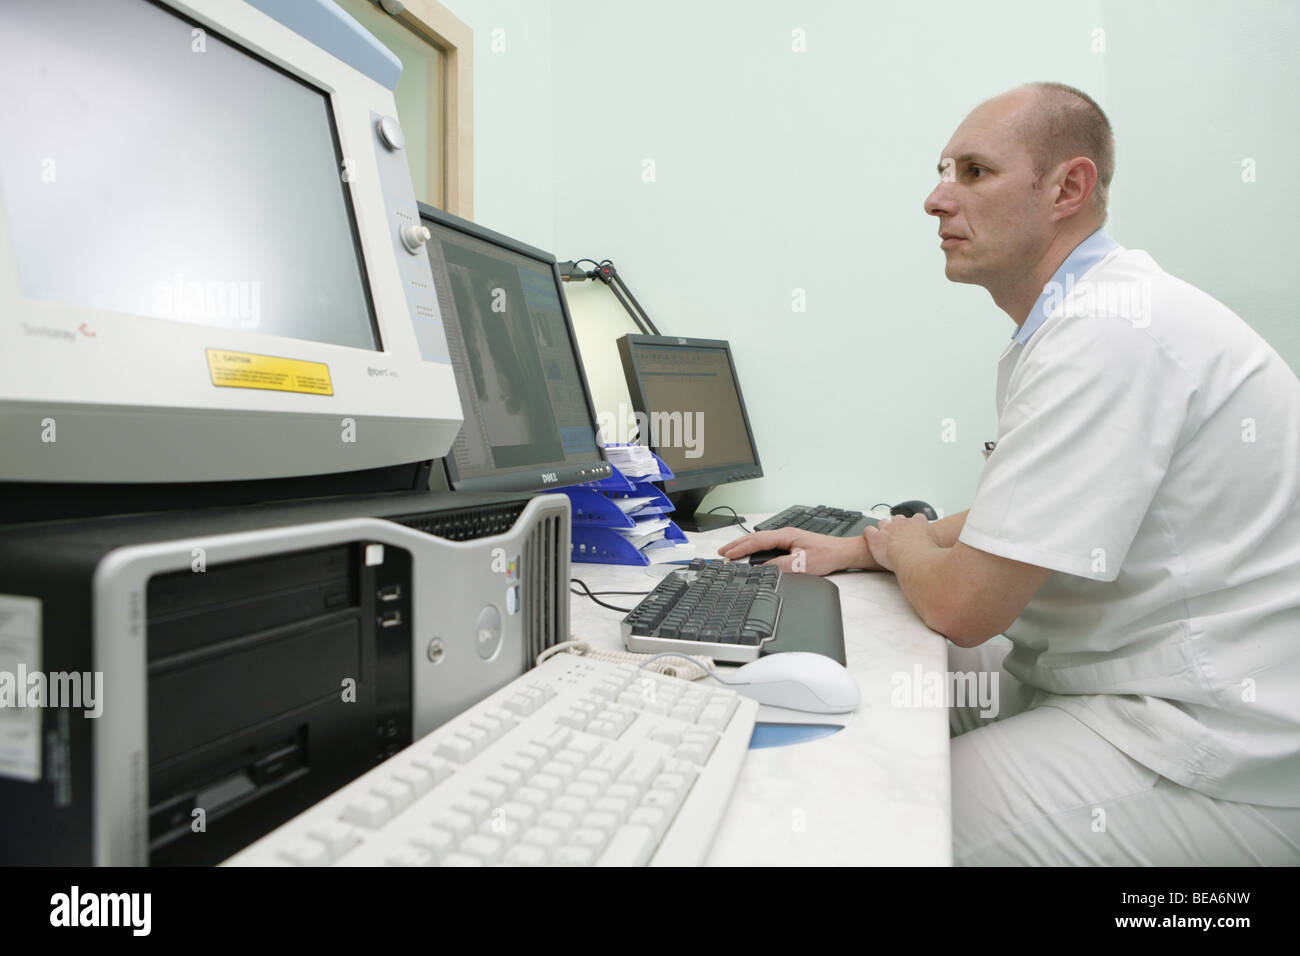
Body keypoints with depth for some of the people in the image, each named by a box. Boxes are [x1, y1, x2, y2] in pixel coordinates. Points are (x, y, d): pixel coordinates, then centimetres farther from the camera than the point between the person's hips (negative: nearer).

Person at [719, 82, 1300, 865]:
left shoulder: (1104, 333, -25)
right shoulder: (1085, 314, 10)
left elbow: (962, 605, -24)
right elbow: (1014, 518, 18)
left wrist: (896, 540, -1)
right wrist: (850, 550, 8)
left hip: (1213, 753, -9)